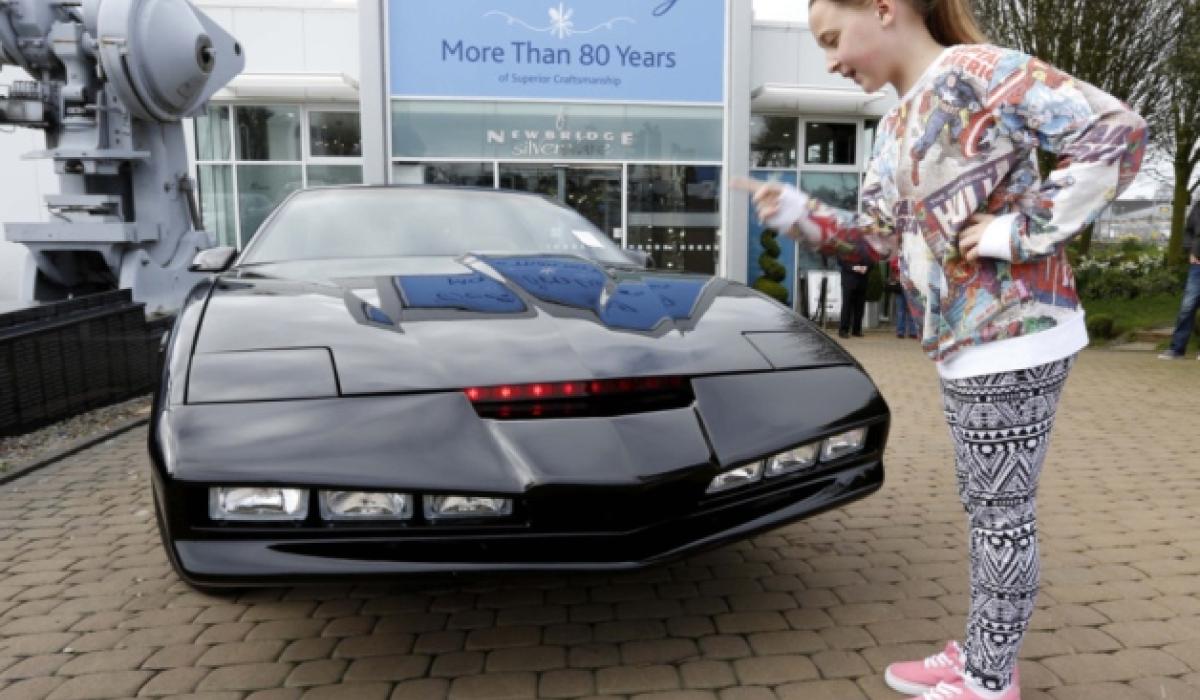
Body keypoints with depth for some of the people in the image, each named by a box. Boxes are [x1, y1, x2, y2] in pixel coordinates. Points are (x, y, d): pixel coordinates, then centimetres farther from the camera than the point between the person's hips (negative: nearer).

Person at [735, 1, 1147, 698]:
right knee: (985, 505, 17)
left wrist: (1022, 229, -19)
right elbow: (879, 237, 14)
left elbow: (1116, 130, -17)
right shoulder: (896, 128, 15)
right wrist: (797, 213, 2)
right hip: (967, 340, 9)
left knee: (1003, 511, 3)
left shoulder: (972, 69, -12)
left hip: (1012, 333, -9)